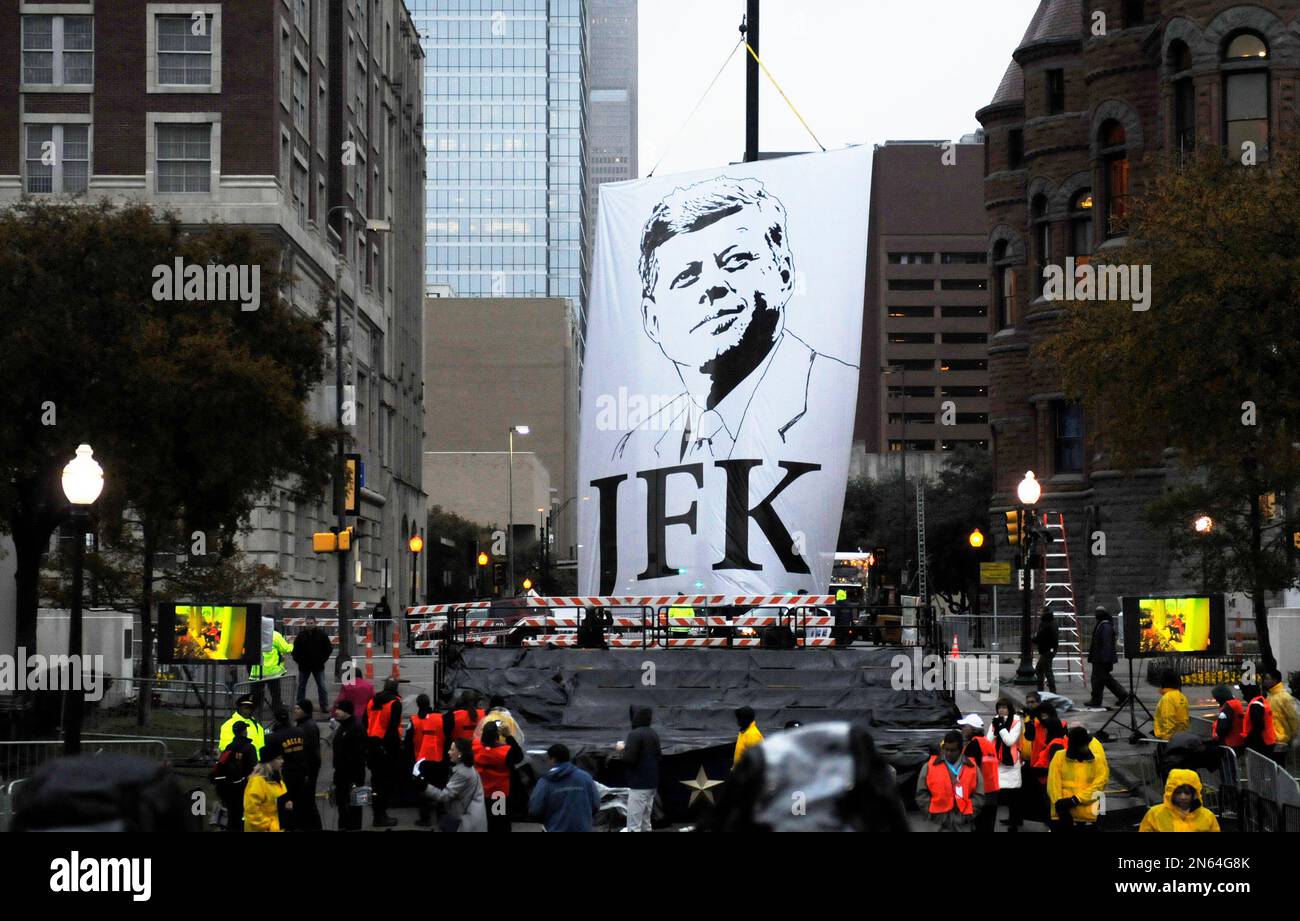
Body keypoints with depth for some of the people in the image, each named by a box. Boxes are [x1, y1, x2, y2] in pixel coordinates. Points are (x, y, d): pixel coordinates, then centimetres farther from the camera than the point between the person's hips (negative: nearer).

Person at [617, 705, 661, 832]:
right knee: (645, 821, 16)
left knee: (633, 825, -9)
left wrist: (622, 749, -2)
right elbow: (659, 757, 18)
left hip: (639, 784, -9)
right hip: (652, 783, 9)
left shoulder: (635, 735, -16)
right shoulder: (654, 734, 10)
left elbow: (628, 758, -21)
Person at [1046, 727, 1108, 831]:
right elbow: (1053, 784, -6)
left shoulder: (1097, 762, 3)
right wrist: (1059, 803, -21)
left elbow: (1097, 786, -7)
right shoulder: (1059, 757, 1)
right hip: (1061, 816, -1)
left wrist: (1075, 800, -18)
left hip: (1087, 817, 1)